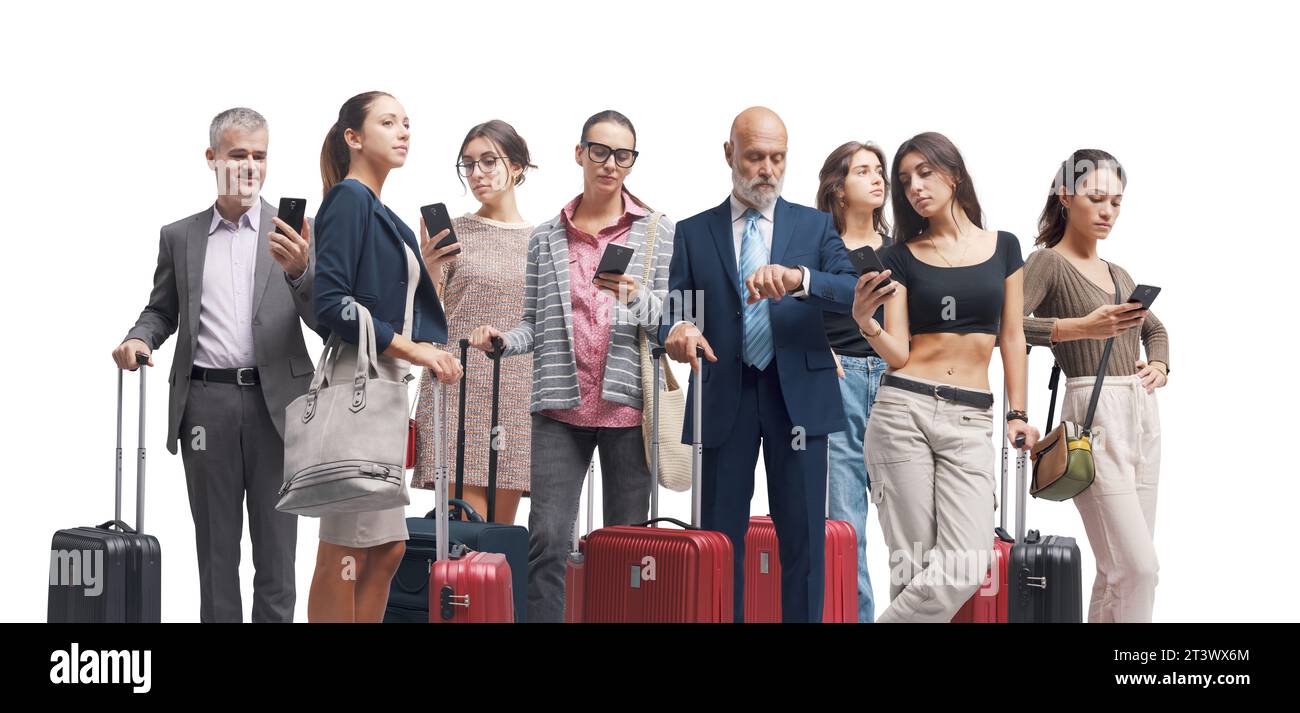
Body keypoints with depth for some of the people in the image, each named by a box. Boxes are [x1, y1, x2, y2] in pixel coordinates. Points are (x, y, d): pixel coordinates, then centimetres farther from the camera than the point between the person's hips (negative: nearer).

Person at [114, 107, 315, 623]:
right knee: (215, 546, 8)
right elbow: (162, 310, 18)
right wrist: (138, 339, -4)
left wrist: (300, 271, -22)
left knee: (276, 545, 2)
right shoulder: (179, 236, 10)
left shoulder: (297, 232, 3)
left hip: (275, 401, -2)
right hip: (206, 401, 2)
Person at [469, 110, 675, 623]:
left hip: (629, 405, -1)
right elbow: (535, 325, 15)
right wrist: (502, 341, -6)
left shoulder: (658, 232, 6)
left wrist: (636, 296, -16)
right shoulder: (546, 238, 11)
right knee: (546, 540, -6)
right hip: (561, 407, 1)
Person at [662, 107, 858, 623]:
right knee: (719, 537, 3)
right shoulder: (694, 232, 10)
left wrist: (798, 279, -25)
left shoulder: (816, 226, 9)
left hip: (798, 395, 0)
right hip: (724, 400, 0)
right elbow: (674, 307, 3)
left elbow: (855, 293, -6)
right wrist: (678, 329, -22)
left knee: (804, 538, 0)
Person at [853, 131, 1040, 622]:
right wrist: (864, 320, -20)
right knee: (912, 566, -6)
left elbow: (1011, 337, 14)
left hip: (970, 421, 1)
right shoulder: (902, 256, 7)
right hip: (903, 411, -1)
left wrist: (1017, 414, 6)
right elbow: (897, 354, -1)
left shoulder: (1003, 247, 12)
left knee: (965, 569, -14)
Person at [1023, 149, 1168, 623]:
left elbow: (1155, 329, 36)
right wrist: (1081, 327, -26)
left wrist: (1159, 366, 15)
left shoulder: (1118, 275, 19)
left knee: (1119, 568, 7)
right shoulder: (1048, 263, -2)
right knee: (1137, 566, -15)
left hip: (1143, 417, 8)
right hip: (1095, 420, -8)